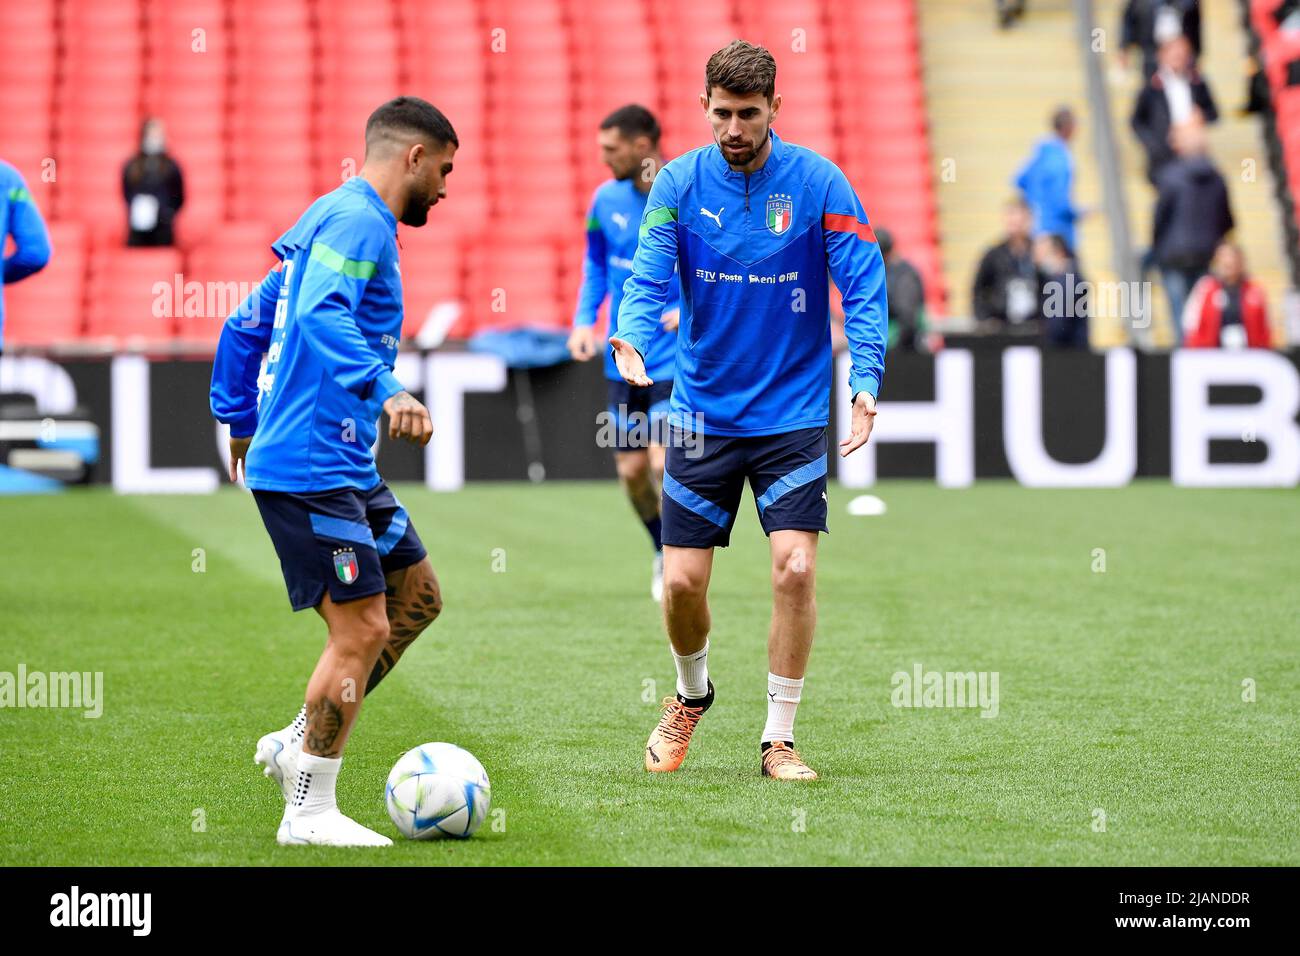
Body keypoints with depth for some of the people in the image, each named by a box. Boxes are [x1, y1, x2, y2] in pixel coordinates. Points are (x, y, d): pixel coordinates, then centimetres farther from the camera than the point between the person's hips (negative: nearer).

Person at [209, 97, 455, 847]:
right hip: (311, 467, -11)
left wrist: (240, 420, 30)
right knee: (362, 630, -10)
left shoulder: (347, 221, 20)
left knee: (418, 596, 15)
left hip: (344, 467, 11)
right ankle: (310, 813, -2)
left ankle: (299, 743, 17)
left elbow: (248, 323, 26)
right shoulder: (357, 221, -11)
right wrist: (386, 390, -39)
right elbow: (321, 313, -30)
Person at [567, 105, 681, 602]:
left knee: (663, 463, -16)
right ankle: (664, 553, 31)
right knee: (632, 470, 6)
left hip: (677, 356, -5)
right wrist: (584, 320, 4)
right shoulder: (607, 198, 2)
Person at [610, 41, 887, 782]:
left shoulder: (819, 183, -7)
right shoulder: (679, 183, -3)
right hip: (703, 410, 1)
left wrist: (865, 382, -23)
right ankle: (692, 694, 32)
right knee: (683, 581, 1)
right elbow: (647, 279, -9)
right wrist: (631, 340, -31)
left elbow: (864, 289, -8)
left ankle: (780, 739, 1)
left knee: (796, 567, -14)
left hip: (793, 414, -1)